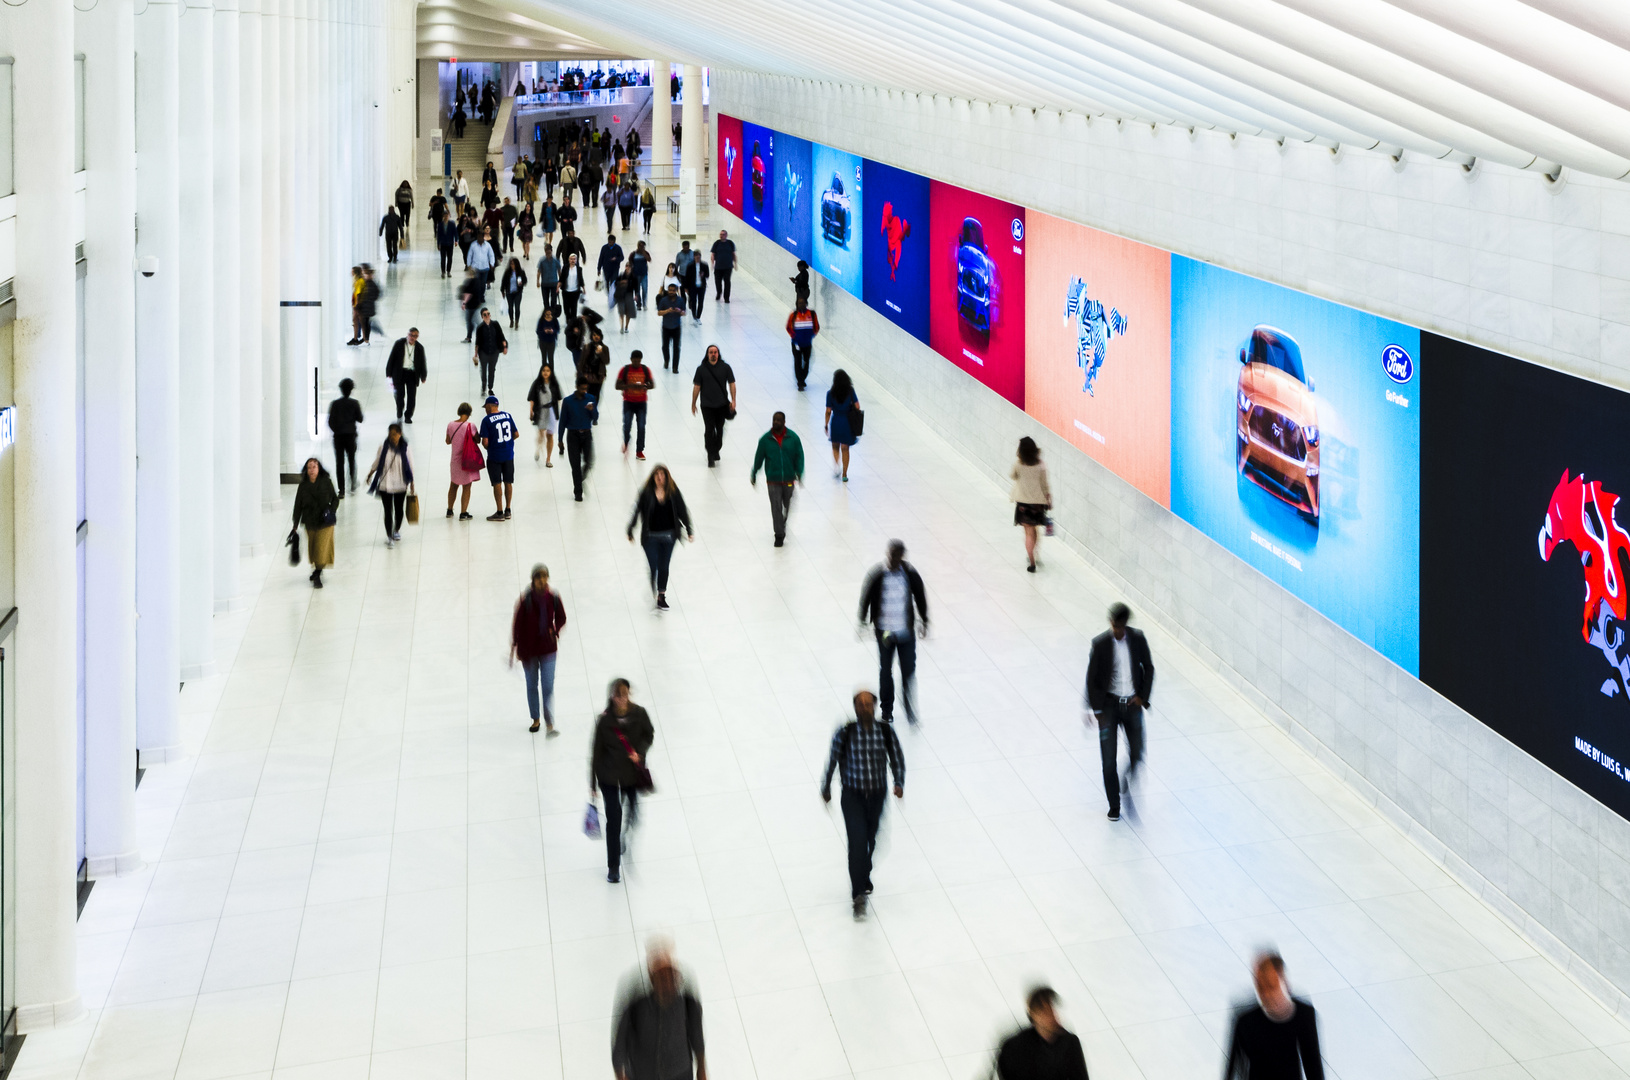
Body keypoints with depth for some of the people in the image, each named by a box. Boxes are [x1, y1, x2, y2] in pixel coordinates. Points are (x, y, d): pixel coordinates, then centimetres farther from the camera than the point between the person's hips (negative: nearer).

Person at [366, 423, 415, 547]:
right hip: (385, 485, -1)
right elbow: (376, 463, 7)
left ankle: (397, 530, 39)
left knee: (399, 509, 15)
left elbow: (410, 467, -1)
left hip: (400, 485, 1)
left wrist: (411, 483, 0)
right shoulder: (383, 447, -7)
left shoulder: (405, 449, -8)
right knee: (388, 511, -4)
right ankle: (389, 536, 1)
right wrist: (370, 475, 14)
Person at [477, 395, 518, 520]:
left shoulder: (487, 420, -14)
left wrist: (488, 448, 6)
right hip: (509, 454, 4)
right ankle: (508, 510, 19)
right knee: (508, 482, 13)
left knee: (497, 484, 2)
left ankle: (499, 512, 5)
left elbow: (485, 442, -15)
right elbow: (516, 434, 7)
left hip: (494, 457, -4)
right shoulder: (507, 416, 1)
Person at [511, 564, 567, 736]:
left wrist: (554, 631, -11)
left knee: (548, 686, -7)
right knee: (532, 685, 16)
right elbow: (517, 624, -8)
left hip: (548, 649, 0)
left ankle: (550, 725, -8)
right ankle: (535, 719, 34)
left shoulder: (553, 598, -8)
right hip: (528, 649, 0)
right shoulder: (526, 600, -15)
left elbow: (561, 618, 8)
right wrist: (514, 649, -6)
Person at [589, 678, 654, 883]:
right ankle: (613, 866, 10)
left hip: (634, 772, 3)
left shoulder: (638, 714, -11)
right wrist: (593, 784, -7)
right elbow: (596, 751, -10)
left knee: (635, 813, 14)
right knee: (613, 818, -2)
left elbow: (650, 735, 6)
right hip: (610, 774, -3)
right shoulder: (604, 720, -17)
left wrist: (639, 752, -15)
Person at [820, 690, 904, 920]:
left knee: (871, 841, 19)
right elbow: (832, 760, -1)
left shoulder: (886, 732, -9)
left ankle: (864, 876, 49)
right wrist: (826, 788, 8)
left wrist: (899, 783, -14)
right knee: (857, 842, -16)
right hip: (852, 796, -3)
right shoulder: (844, 733, -14)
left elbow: (897, 760, 2)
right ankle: (859, 895, -13)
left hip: (878, 796, 3)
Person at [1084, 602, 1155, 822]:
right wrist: (1096, 710, -9)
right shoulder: (1100, 644, -12)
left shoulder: (1137, 639, -5)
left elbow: (1148, 668, 7)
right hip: (1108, 703, -2)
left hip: (1132, 704, 2)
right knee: (1108, 758, 0)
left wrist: (1143, 697, -3)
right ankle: (1114, 804, 15)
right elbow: (1091, 679, -7)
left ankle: (1127, 784, 32)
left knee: (1137, 753, 1)